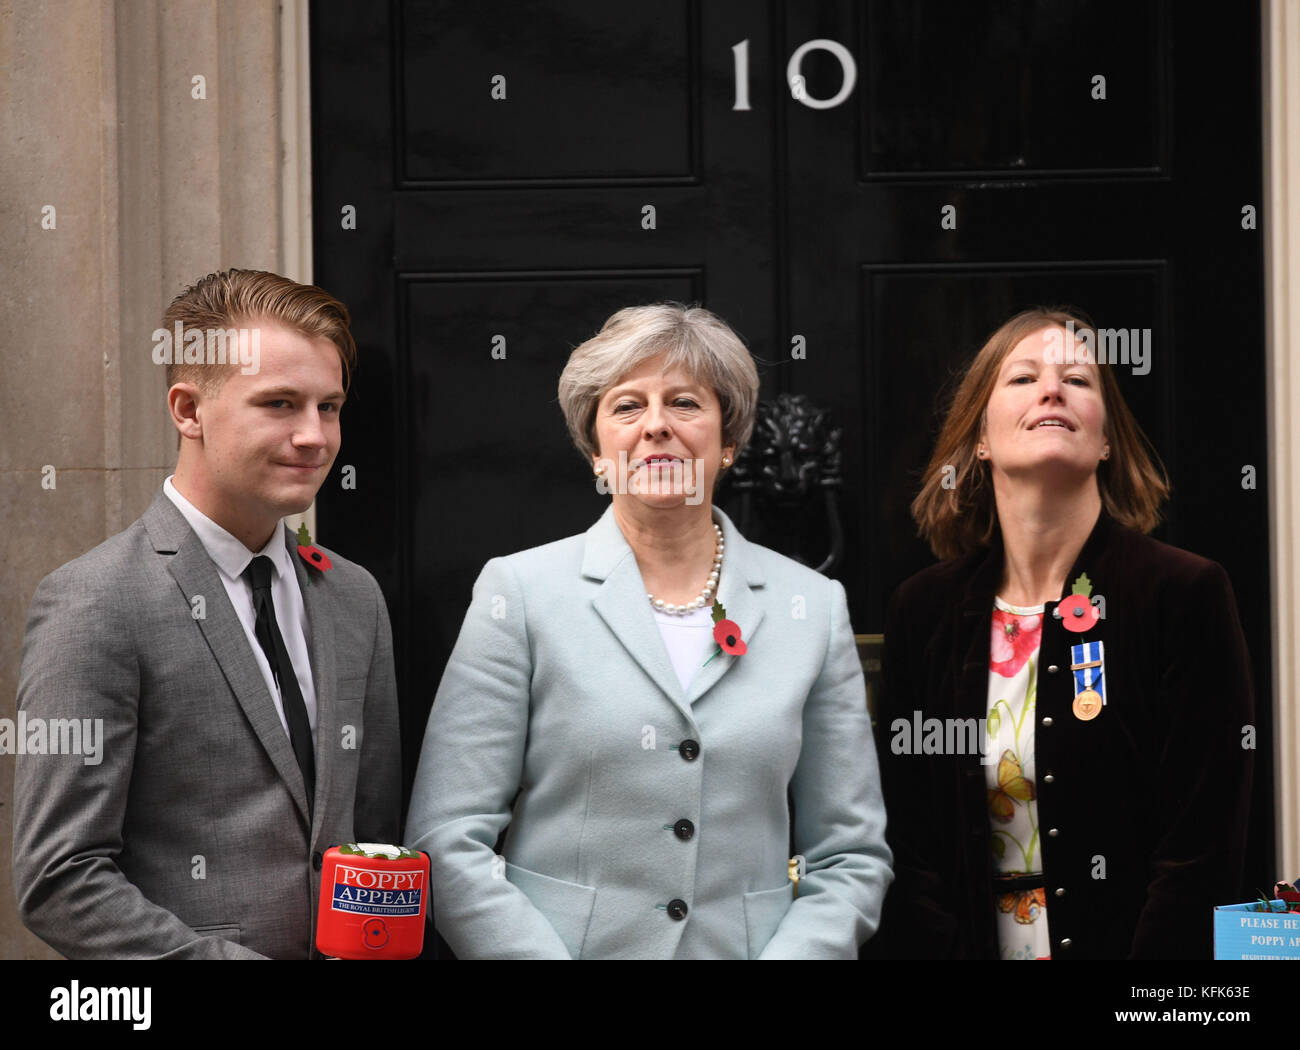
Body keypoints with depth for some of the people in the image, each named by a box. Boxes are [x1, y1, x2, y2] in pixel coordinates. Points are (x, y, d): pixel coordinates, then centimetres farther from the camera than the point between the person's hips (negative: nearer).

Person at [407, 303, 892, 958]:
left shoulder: (815, 607, 3)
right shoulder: (521, 591, -3)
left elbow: (851, 855, 4)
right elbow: (448, 840, -8)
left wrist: (791, 954, -12)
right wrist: (543, 955, -18)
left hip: (746, 946, 2)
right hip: (569, 942, -2)